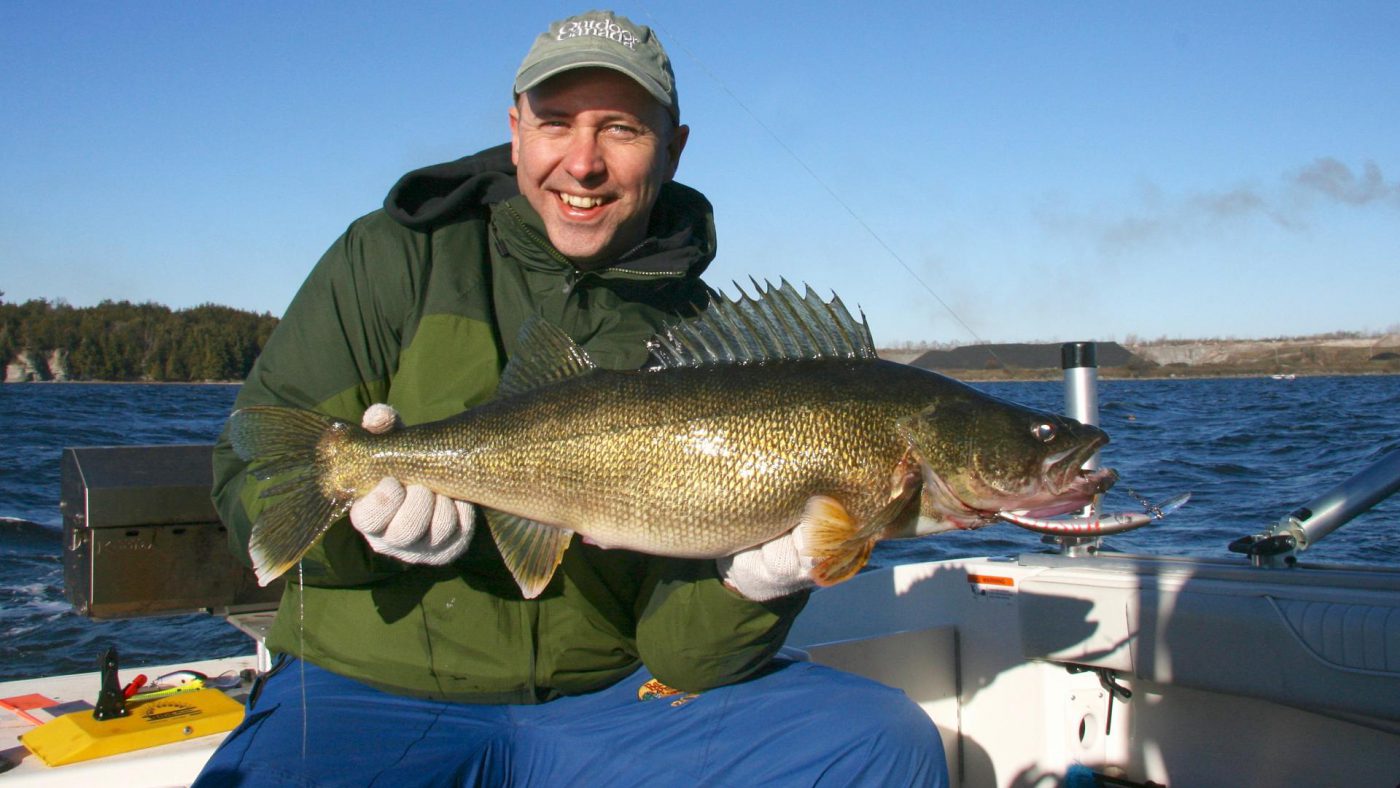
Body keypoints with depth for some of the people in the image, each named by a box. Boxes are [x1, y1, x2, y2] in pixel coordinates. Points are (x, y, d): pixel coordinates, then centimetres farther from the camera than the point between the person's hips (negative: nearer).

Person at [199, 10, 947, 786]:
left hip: (608, 702, 1)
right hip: (367, 694, 0)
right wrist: (351, 513, -22)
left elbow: (672, 640, -1)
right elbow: (249, 472, -1)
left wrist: (748, 591, -23)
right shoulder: (395, 257, 0)